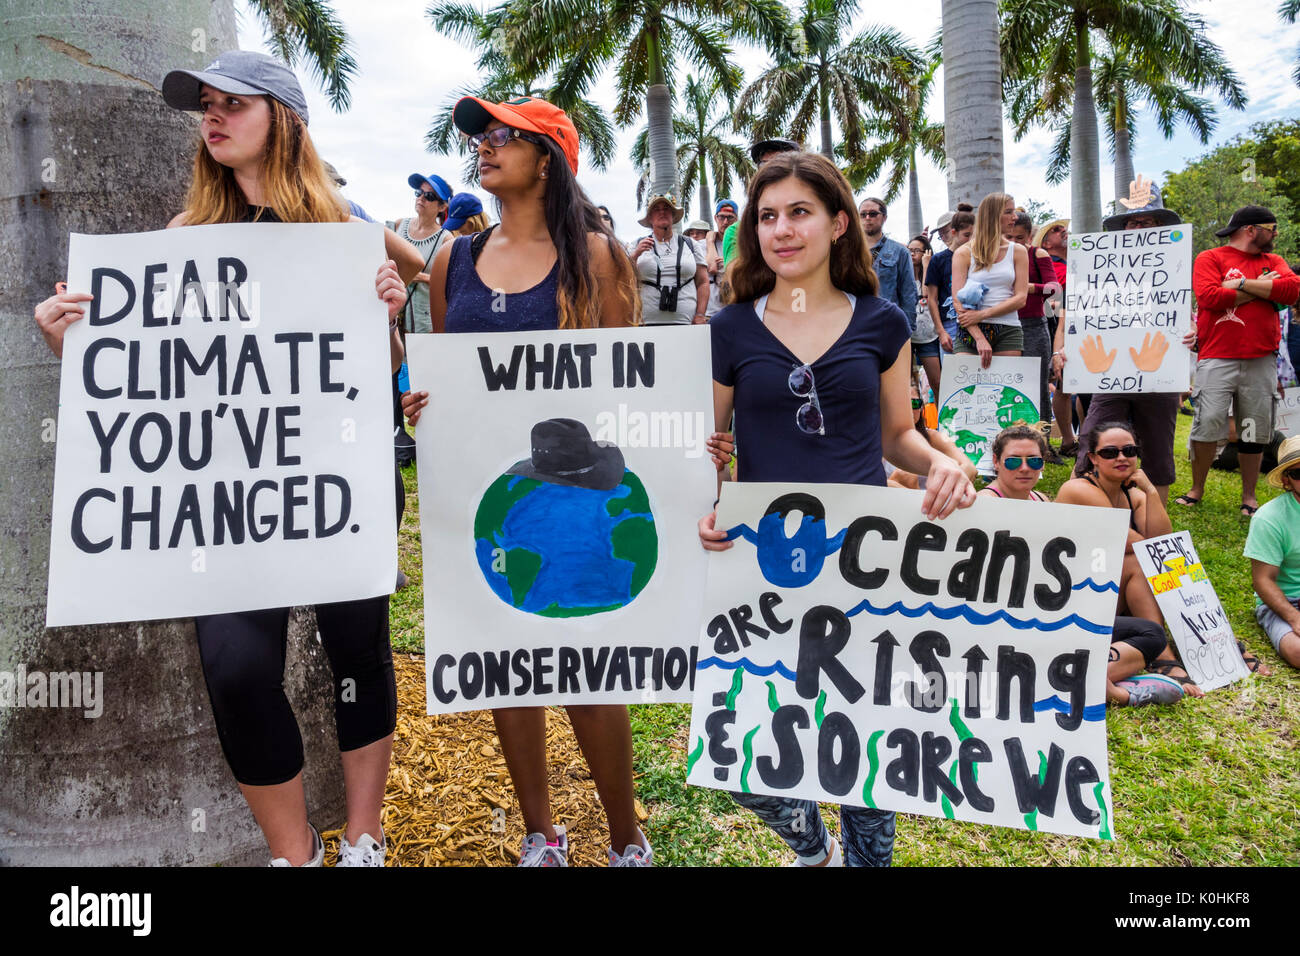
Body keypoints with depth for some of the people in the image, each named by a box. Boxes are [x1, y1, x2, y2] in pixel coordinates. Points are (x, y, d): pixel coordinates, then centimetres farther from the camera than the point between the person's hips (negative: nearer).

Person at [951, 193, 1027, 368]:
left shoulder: (1018, 252, 12)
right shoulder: (964, 253, 5)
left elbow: (1020, 298, 3)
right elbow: (958, 301, -5)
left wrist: (982, 314, -11)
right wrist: (980, 339, -16)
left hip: (1008, 332, 2)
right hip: (970, 332, -2)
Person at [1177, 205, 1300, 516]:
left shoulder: (1273, 262, 18)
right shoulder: (1210, 259, 4)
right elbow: (1209, 296, -14)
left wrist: (1241, 284, -7)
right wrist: (1262, 289, -3)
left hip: (1261, 360, 4)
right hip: (1217, 358, -4)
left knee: (1255, 431, 6)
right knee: (1208, 423, -9)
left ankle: (1249, 495, 17)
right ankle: (1197, 489, 7)